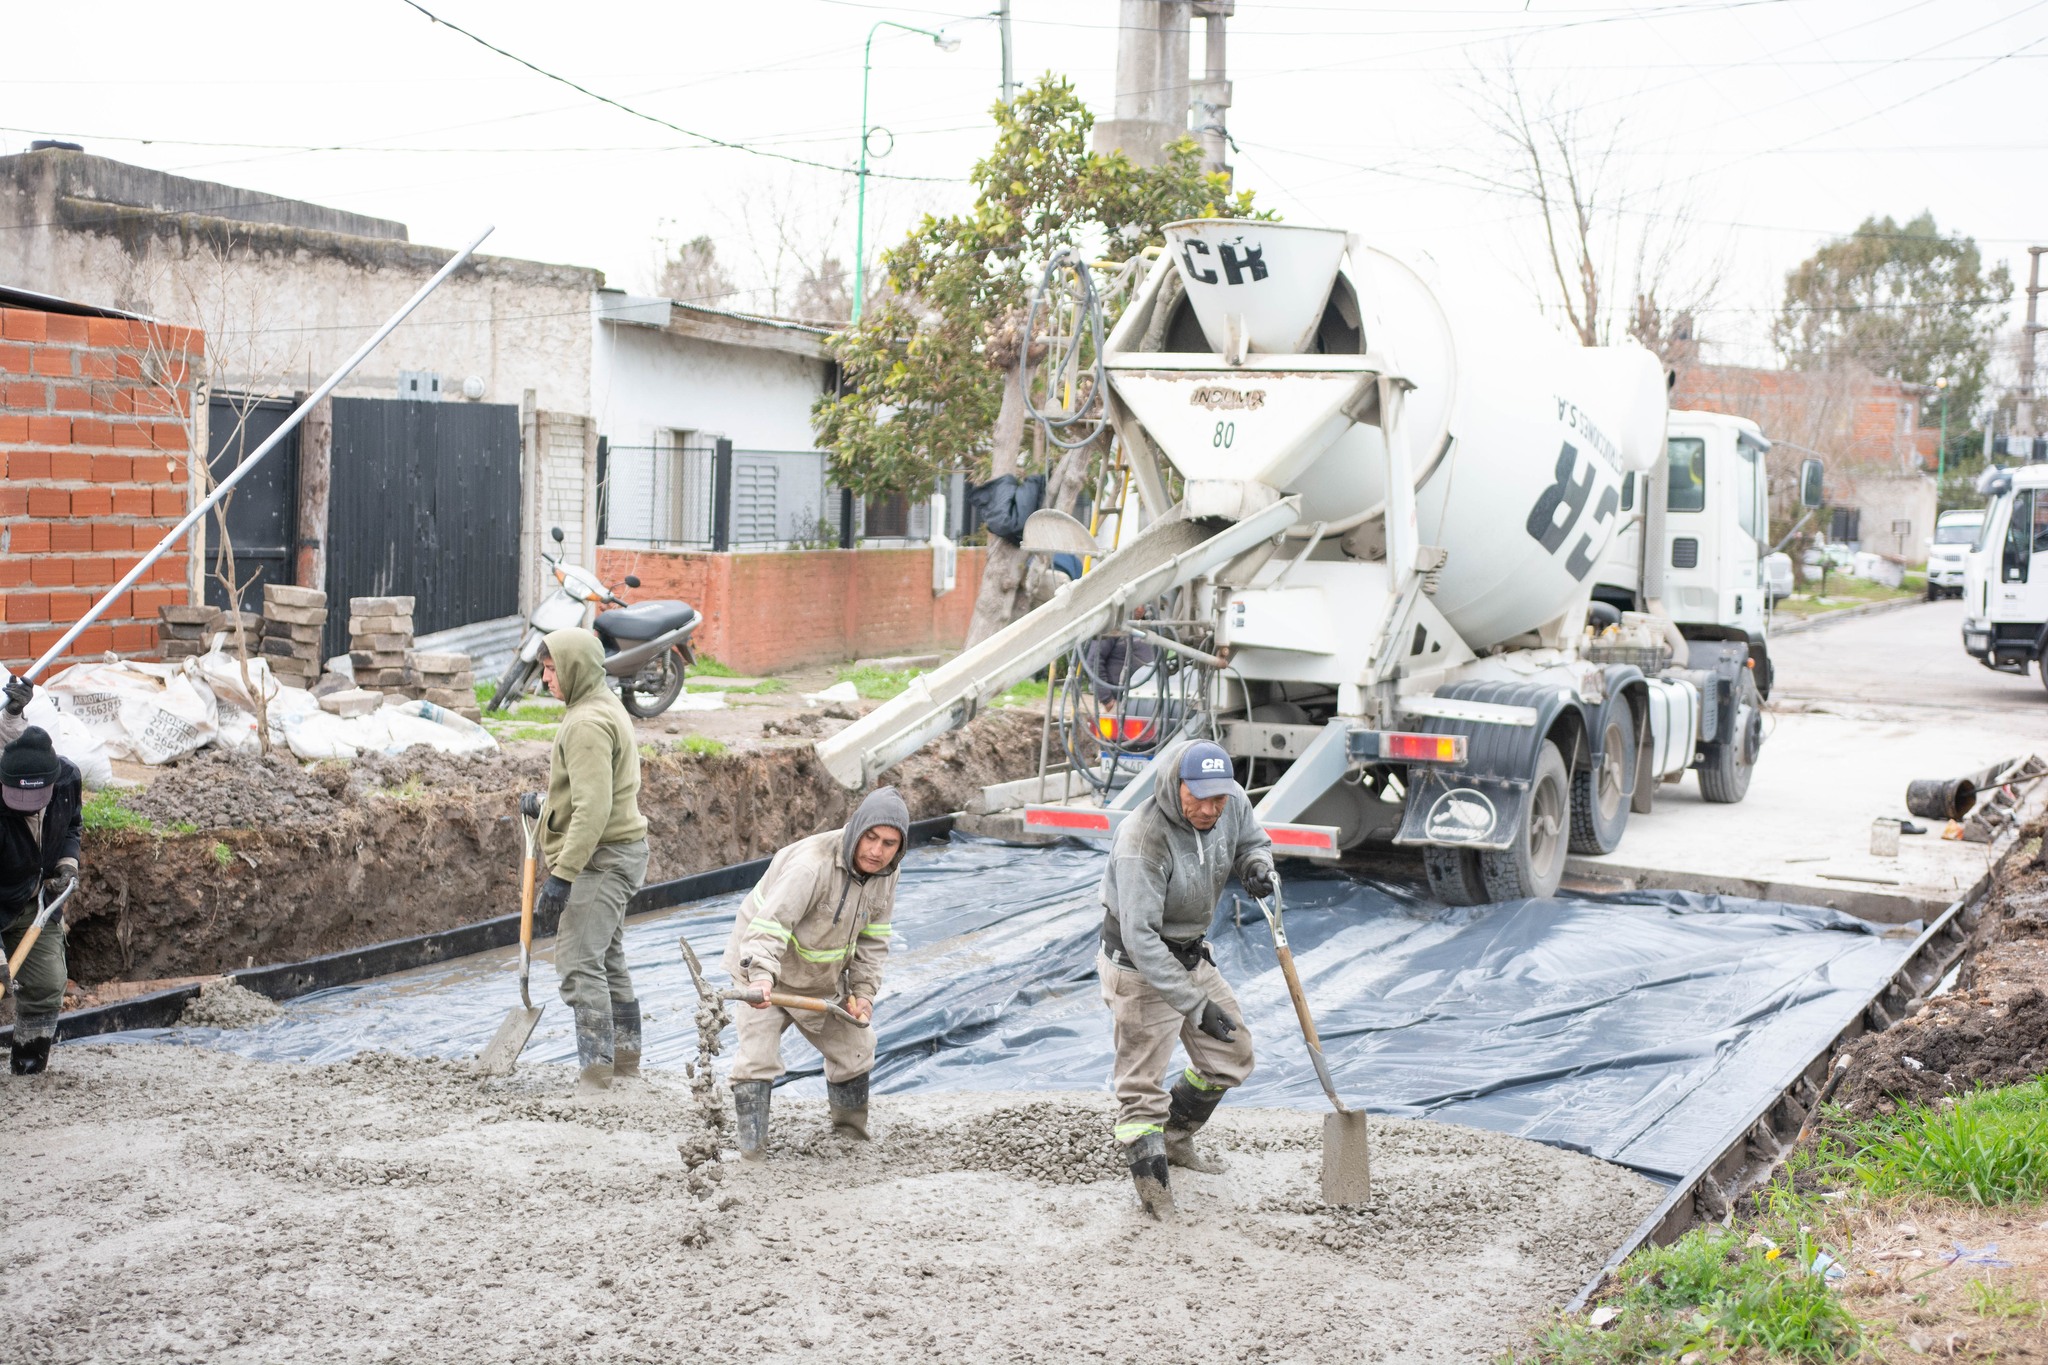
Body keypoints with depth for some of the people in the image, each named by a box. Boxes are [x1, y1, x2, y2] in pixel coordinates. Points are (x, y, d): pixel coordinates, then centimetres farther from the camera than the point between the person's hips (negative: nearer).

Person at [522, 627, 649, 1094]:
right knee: (608, 961, 17)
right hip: (618, 851, 11)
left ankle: (595, 1077, -13)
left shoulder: (587, 723, -19)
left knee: (579, 964, -12)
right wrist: (546, 803, 18)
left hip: (601, 858, -11)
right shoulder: (605, 707, 15)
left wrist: (562, 874, -25)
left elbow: (593, 809, -25)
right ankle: (626, 1066, 24)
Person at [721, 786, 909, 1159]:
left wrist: (863, 989, -7)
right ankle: (751, 1150, -9)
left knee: (854, 1047, 16)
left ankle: (852, 1132, 37)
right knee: (758, 1057, -17)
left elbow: (873, 938, 2)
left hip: (823, 978, 7)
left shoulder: (885, 873, -10)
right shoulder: (812, 863, -35)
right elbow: (770, 923, -43)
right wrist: (761, 974, -58)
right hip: (764, 971, -7)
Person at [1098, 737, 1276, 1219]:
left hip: (1191, 956, 8)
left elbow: (1252, 841, 9)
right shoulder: (1141, 841, -34)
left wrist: (1258, 867, -17)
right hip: (1139, 964, -7)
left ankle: (1175, 1139, 38)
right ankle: (1151, 1177, 9)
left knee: (1231, 1055, 17)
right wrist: (1195, 1003, -36)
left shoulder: (1231, 803, -14)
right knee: (1142, 1081, -4)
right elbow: (1140, 937, -34)